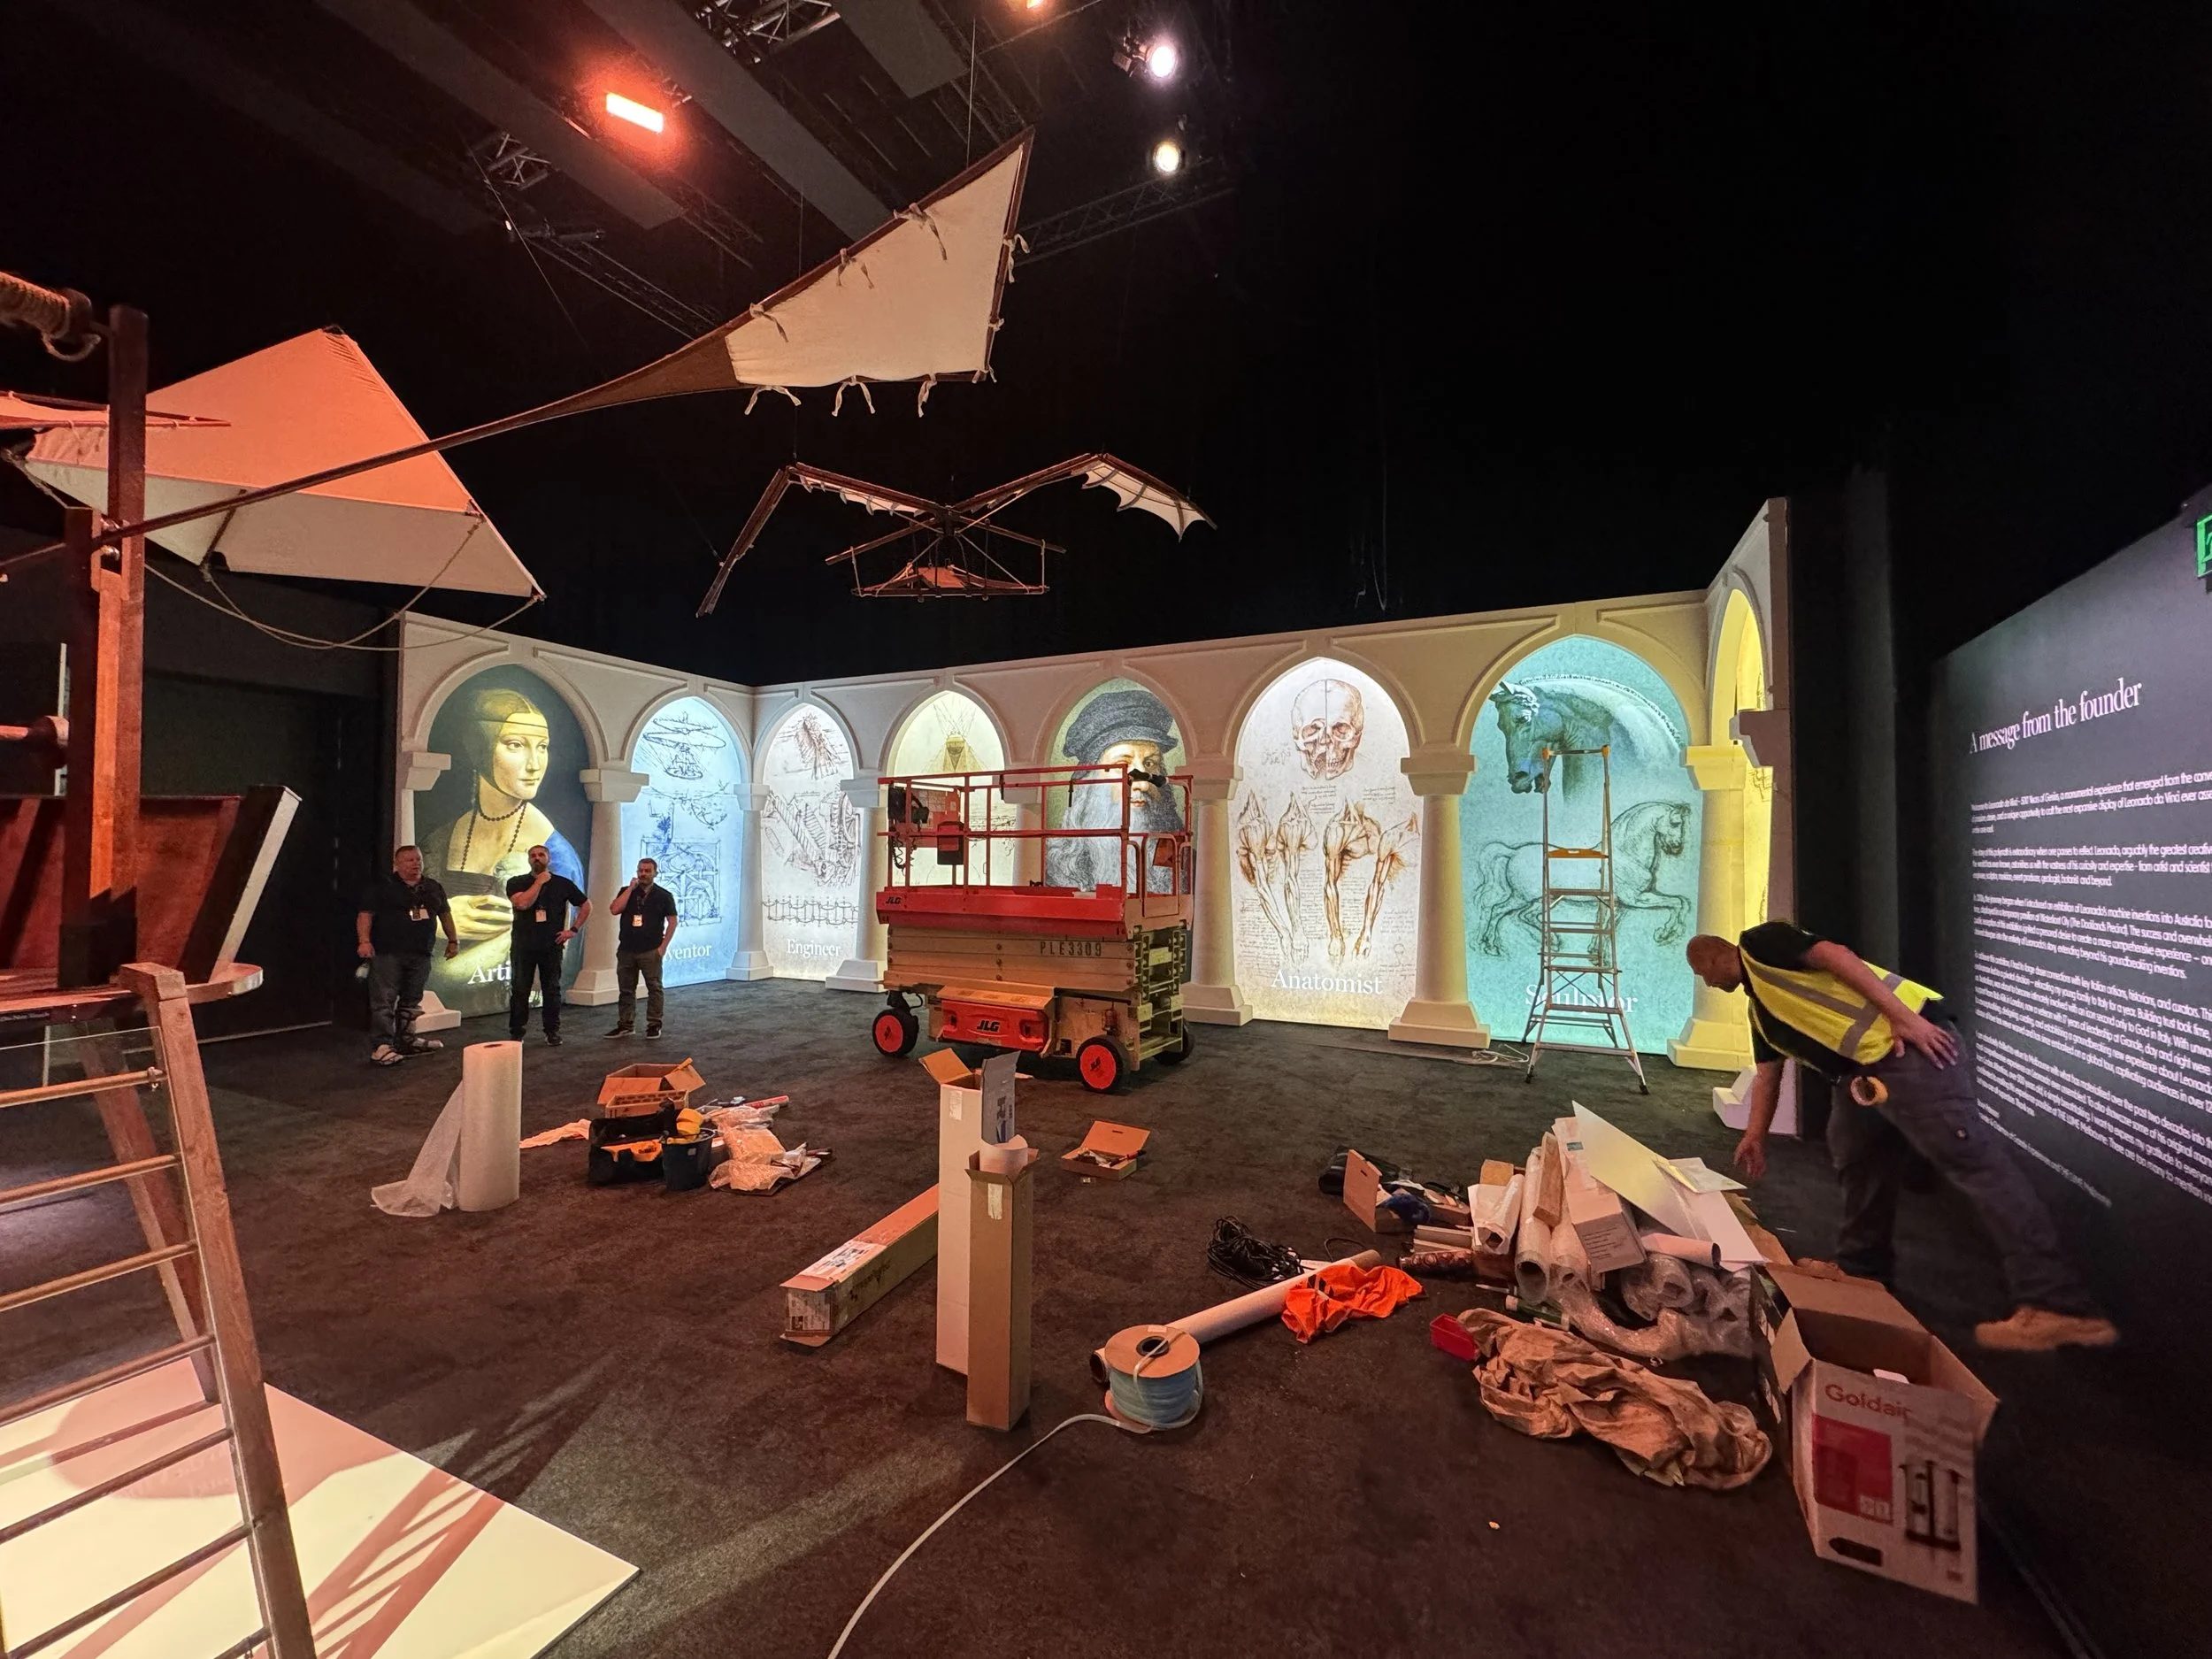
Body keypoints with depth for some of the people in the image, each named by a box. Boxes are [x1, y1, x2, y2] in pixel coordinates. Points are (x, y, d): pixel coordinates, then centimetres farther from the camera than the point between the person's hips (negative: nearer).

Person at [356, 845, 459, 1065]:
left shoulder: (433, 888, 15)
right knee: (384, 1001, -7)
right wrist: (364, 941, -18)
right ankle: (383, 1046, -5)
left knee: (411, 1001, 12)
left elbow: (445, 913, 24)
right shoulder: (382, 885, 0)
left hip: (420, 956, 5)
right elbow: (366, 913, -6)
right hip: (387, 954, -5)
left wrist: (452, 940, 20)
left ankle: (406, 1041, 21)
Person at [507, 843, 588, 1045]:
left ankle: (552, 1032, 13)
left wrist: (573, 929, 4)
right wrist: (540, 881, -13)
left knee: (552, 990, 5)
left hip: (552, 946, 1)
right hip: (524, 946, -1)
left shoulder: (563, 884, 5)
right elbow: (522, 903, -18)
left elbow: (586, 905, 12)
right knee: (520, 990, 3)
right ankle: (516, 1033, 12)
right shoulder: (517, 883, 2)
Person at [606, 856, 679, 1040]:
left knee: (654, 989, 0)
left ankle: (654, 1025, 8)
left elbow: (672, 922, 0)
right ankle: (625, 1025, 18)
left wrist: (663, 946, -8)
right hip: (626, 950, 3)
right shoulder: (627, 891, 9)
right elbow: (615, 910, -8)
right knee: (626, 989, 10)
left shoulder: (664, 895, 1)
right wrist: (631, 888, -8)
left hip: (651, 951, -3)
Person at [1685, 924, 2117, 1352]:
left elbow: (1835, 957, -14)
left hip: (1908, 1042, -10)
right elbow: (1767, 1075, 26)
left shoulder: (1759, 945, -2)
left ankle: (2062, 1308, -12)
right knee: (1854, 1156, 17)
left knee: (1971, 1159, -13)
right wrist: (1755, 1137, 24)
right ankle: (1861, 1270, 30)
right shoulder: (1759, 1008, 24)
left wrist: (1903, 1017, -21)